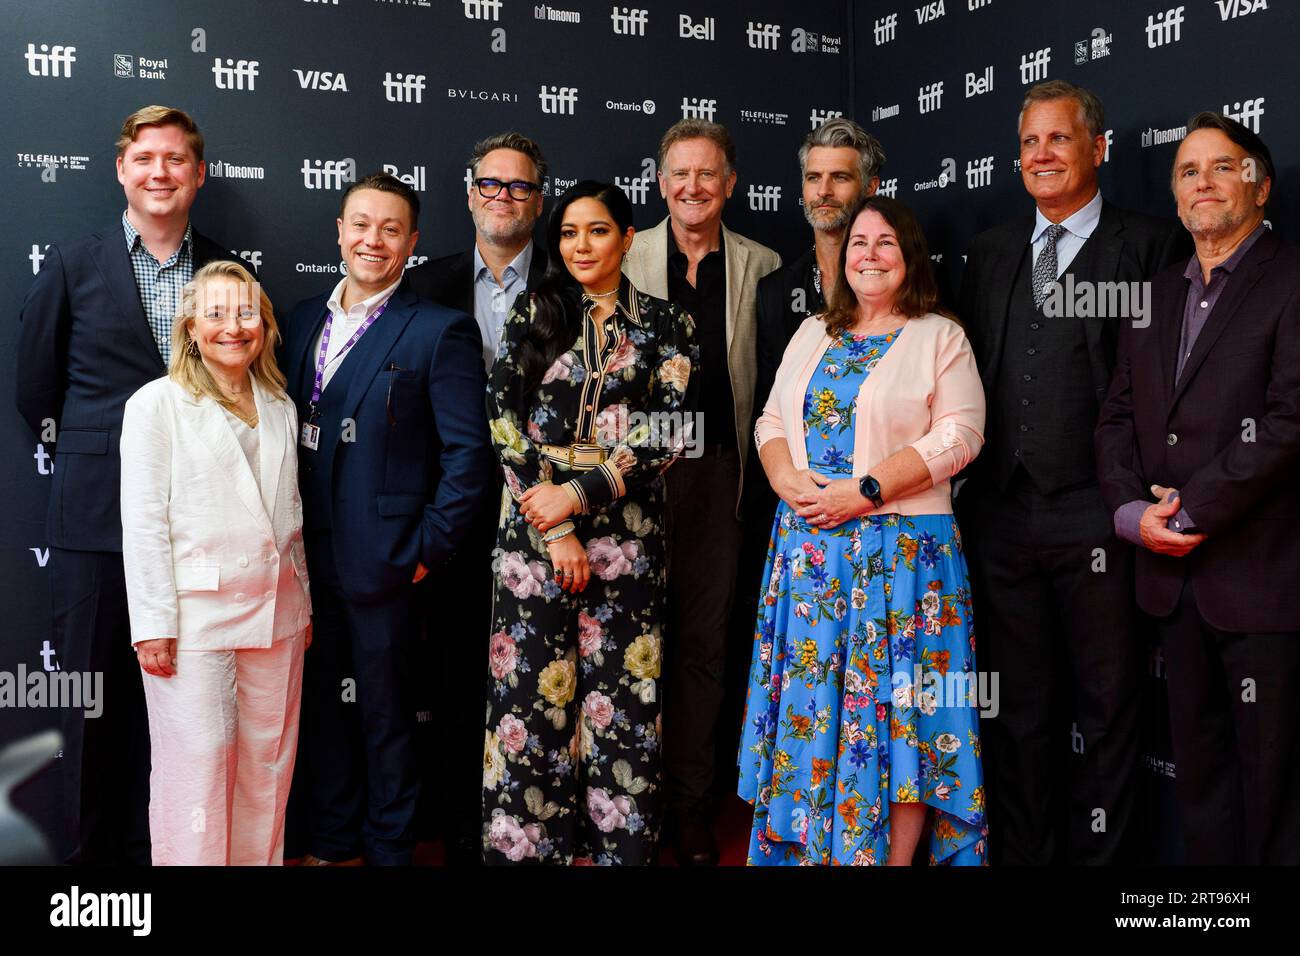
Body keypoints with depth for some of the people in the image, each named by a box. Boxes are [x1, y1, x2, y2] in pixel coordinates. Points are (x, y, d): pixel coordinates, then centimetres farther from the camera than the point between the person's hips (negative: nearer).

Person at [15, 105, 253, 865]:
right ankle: (88, 847, 20)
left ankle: (157, 844, 21)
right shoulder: (72, 266, 4)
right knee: (96, 696, 5)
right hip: (98, 517, -1)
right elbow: (35, 391, 8)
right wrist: (90, 452, 7)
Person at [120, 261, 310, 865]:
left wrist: (303, 603, 17)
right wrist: (153, 624, -11)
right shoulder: (157, 404, -2)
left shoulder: (280, 407, 13)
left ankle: (261, 861, 21)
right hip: (196, 616, -5)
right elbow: (142, 523, -6)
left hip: (275, 612, 5)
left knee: (268, 763, 9)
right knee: (198, 763, -2)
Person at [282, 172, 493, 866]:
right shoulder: (304, 319, 10)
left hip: (384, 563, -6)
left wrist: (429, 549, -12)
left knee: (385, 712, 8)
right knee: (321, 704, 17)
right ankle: (332, 842, 34)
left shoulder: (441, 331, -9)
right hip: (308, 558, 6)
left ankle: (389, 849, 26)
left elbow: (468, 450, -11)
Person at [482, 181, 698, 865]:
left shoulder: (665, 325, 6)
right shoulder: (532, 314, 7)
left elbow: (668, 433, -4)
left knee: (623, 700, 2)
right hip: (535, 526, 0)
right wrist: (556, 533, -9)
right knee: (531, 694, 1)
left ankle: (621, 845, 15)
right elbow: (505, 422, -1)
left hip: (626, 533, 0)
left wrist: (577, 496, -13)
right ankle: (525, 842, 14)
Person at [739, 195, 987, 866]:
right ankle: (808, 848, 20)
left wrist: (865, 491, -17)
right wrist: (787, 480, -7)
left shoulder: (940, 337, 1)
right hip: (807, 545, 5)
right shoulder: (813, 334, 16)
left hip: (902, 546, -4)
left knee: (896, 706, -1)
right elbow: (772, 421, 15)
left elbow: (958, 436, -9)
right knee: (809, 700, 7)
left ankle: (895, 858, 11)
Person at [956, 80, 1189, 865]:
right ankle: (1023, 852, 29)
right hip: (1002, 519, 5)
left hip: (1099, 525, -4)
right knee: (1021, 710, 15)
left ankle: (1097, 852, 23)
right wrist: (969, 486, 7)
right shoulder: (991, 251, 14)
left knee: (1107, 707, 8)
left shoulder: (1149, 245, -1)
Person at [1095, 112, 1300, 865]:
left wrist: (1191, 514, -14)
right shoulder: (1157, 295, 16)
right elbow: (1118, 416, 13)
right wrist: (1132, 510, -4)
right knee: (1199, 768, 16)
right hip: (1175, 578, 6)